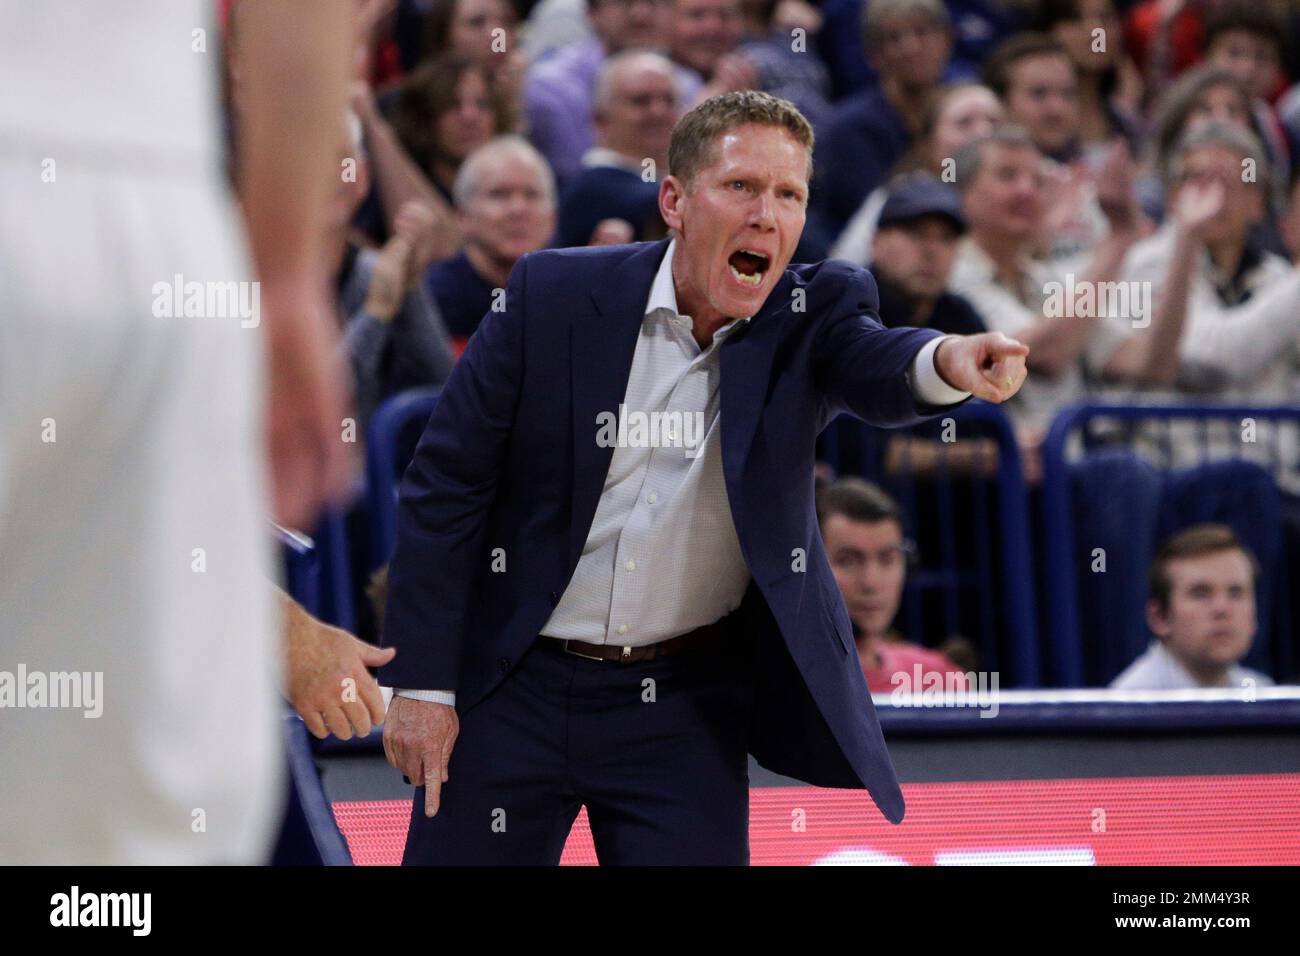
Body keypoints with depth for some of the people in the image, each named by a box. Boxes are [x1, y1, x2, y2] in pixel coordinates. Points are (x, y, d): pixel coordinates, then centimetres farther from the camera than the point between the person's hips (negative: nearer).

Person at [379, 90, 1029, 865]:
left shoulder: (810, 320, -6)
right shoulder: (555, 295, -8)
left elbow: (877, 368, -30)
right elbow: (447, 484, -3)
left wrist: (947, 362, -55)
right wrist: (422, 681, -6)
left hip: (684, 706, 0)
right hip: (513, 686, 0)